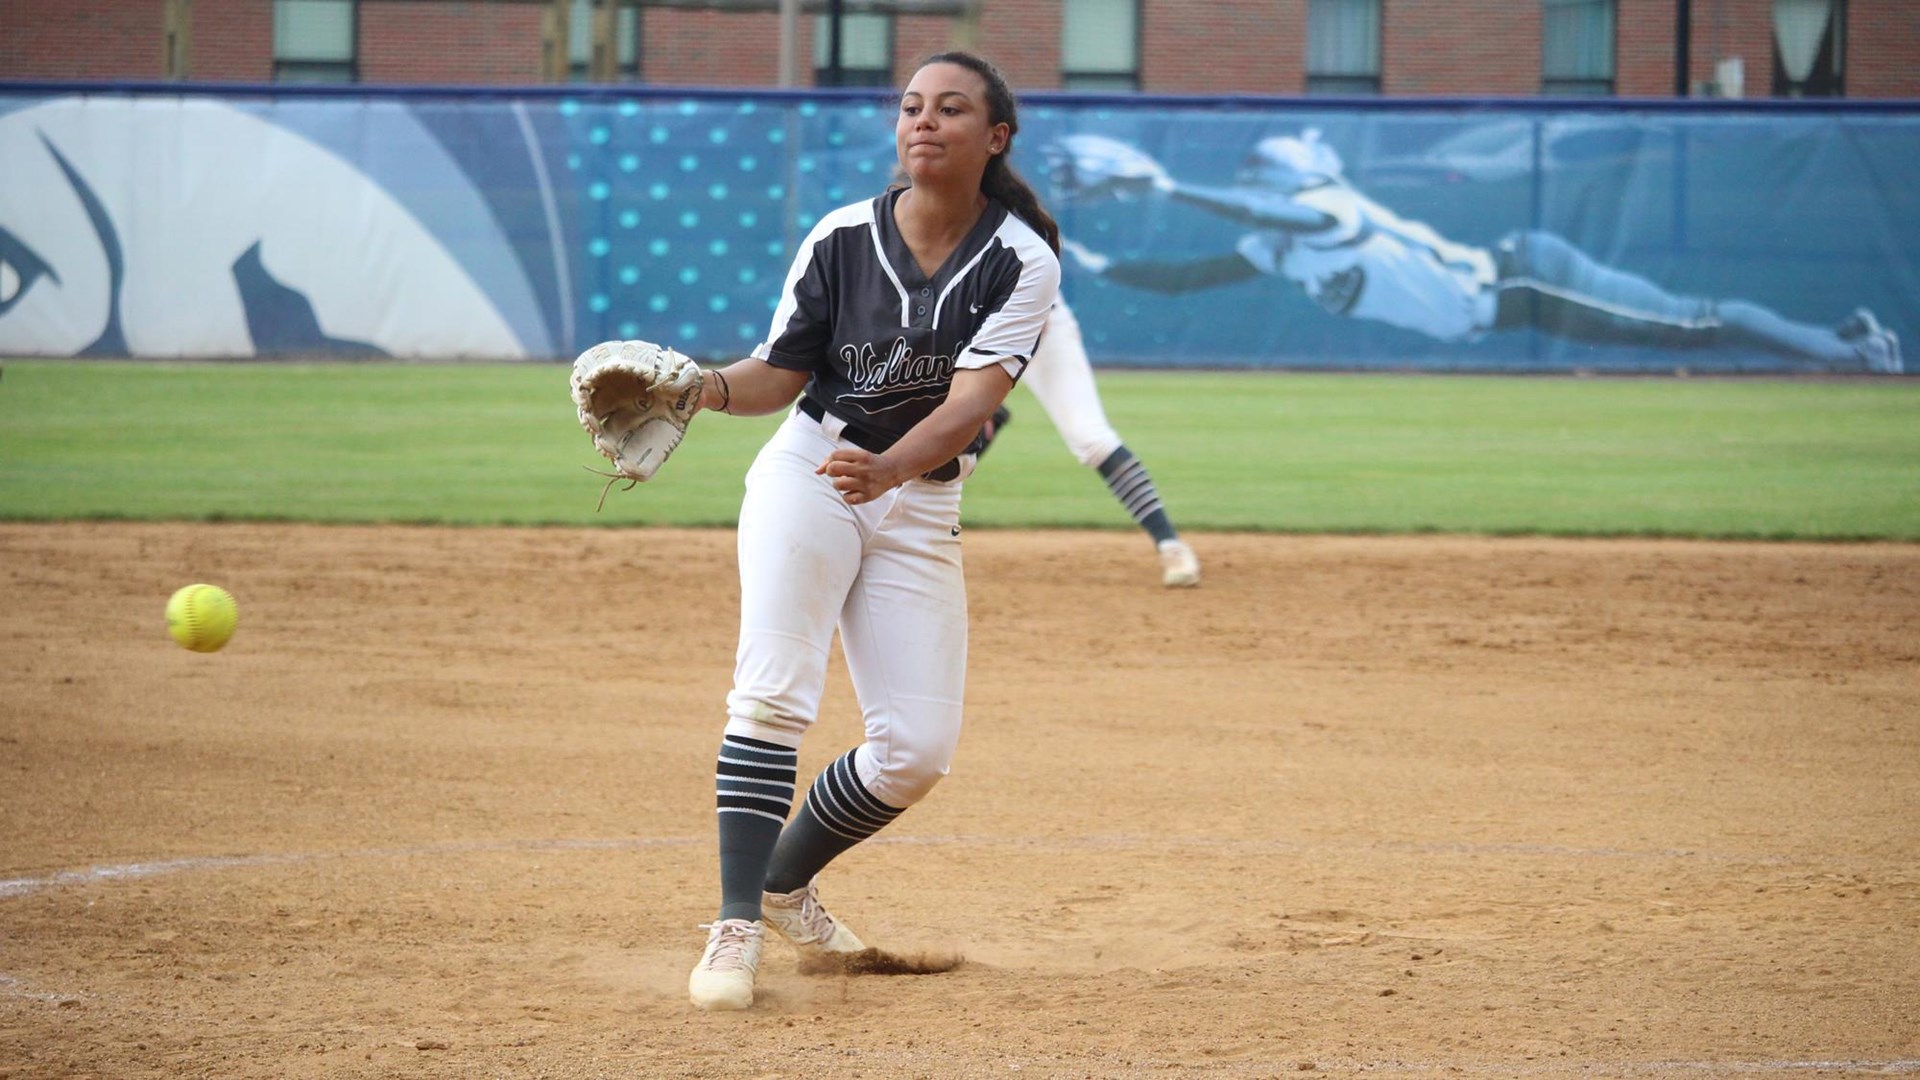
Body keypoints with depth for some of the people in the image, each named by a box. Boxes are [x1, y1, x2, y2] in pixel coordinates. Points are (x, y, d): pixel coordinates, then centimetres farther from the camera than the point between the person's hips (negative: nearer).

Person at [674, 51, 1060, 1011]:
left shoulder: (1023, 262, -9)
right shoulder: (843, 238, -6)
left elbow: (971, 401, -21)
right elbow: (779, 373, -1)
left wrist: (888, 468, -40)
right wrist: (706, 387, -24)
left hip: (922, 507, 2)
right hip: (807, 476, -1)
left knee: (916, 750, -3)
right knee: (773, 692, -20)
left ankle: (785, 883, 21)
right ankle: (736, 926, -20)